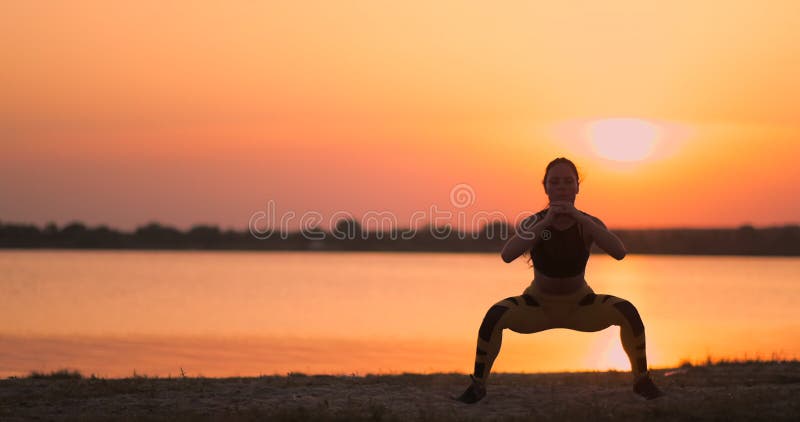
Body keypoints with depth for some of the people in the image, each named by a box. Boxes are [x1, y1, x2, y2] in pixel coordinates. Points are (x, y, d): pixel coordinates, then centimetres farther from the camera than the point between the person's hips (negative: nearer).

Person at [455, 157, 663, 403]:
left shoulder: (587, 223, -15)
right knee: (496, 315, -29)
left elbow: (619, 252, -34)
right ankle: (477, 385, -13)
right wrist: (546, 222, -44)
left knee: (627, 311, -25)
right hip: (539, 305, -1)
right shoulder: (535, 222, -18)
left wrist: (580, 219, -41)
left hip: (580, 306, 1)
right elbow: (507, 255, -37)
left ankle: (641, 380, -5)